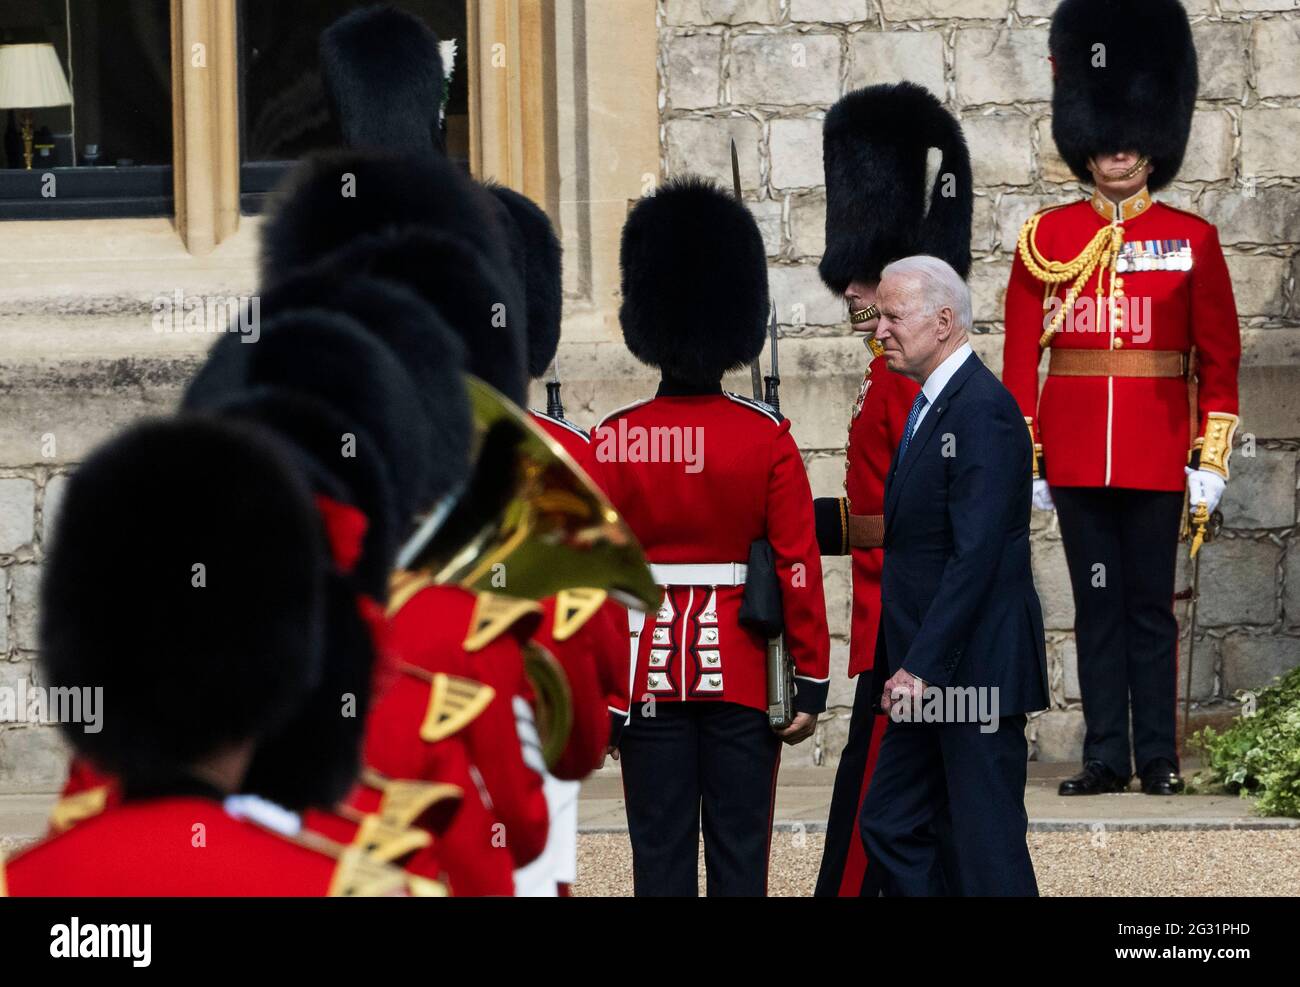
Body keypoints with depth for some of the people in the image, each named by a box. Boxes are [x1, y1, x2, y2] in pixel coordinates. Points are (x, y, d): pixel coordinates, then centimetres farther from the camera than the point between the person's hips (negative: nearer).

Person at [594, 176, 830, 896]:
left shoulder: (611, 443, -3)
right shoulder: (767, 438, -6)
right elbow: (799, 569, -7)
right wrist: (811, 682, -1)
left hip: (648, 669, 1)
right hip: (742, 670, -1)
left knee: (660, 855, 4)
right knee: (740, 855, 3)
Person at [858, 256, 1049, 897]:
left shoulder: (984, 411, -16)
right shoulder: (928, 408, 15)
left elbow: (975, 555, -22)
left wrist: (922, 667, -24)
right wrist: (904, 663, 14)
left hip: (975, 670, -10)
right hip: (925, 675, 10)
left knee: (988, 850, -5)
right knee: (889, 826, 11)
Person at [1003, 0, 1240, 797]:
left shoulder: (1191, 240, 3)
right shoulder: (1048, 239, 5)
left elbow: (1220, 357, 4)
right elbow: (1021, 356, 6)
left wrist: (1212, 459, -2)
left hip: (1156, 454, -1)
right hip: (1075, 454, 1)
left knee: (1151, 605, 2)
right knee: (1097, 603, 5)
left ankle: (1158, 757, 7)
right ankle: (1107, 755, 8)